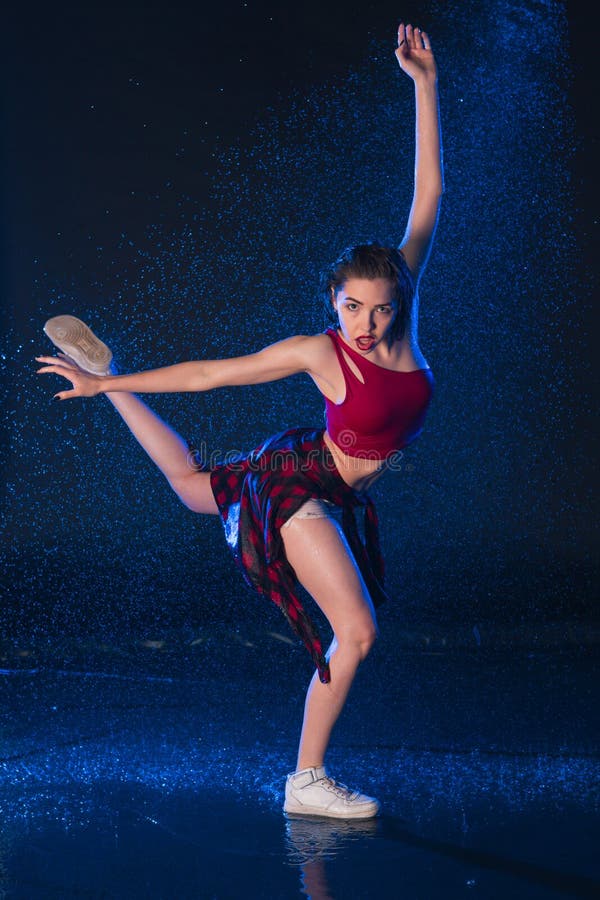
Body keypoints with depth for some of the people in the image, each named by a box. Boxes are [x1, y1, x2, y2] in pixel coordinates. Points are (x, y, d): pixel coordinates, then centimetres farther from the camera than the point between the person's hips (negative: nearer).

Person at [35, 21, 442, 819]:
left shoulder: (401, 319, -14)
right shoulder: (318, 352, -25)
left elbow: (428, 194, -13)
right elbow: (206, 374, -15)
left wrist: (424, 85, -17)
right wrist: (104, 385, -11)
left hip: (342, 497, 6)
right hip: (298, 483, -6)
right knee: (356, 632, -10)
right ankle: (308, 782, 0)